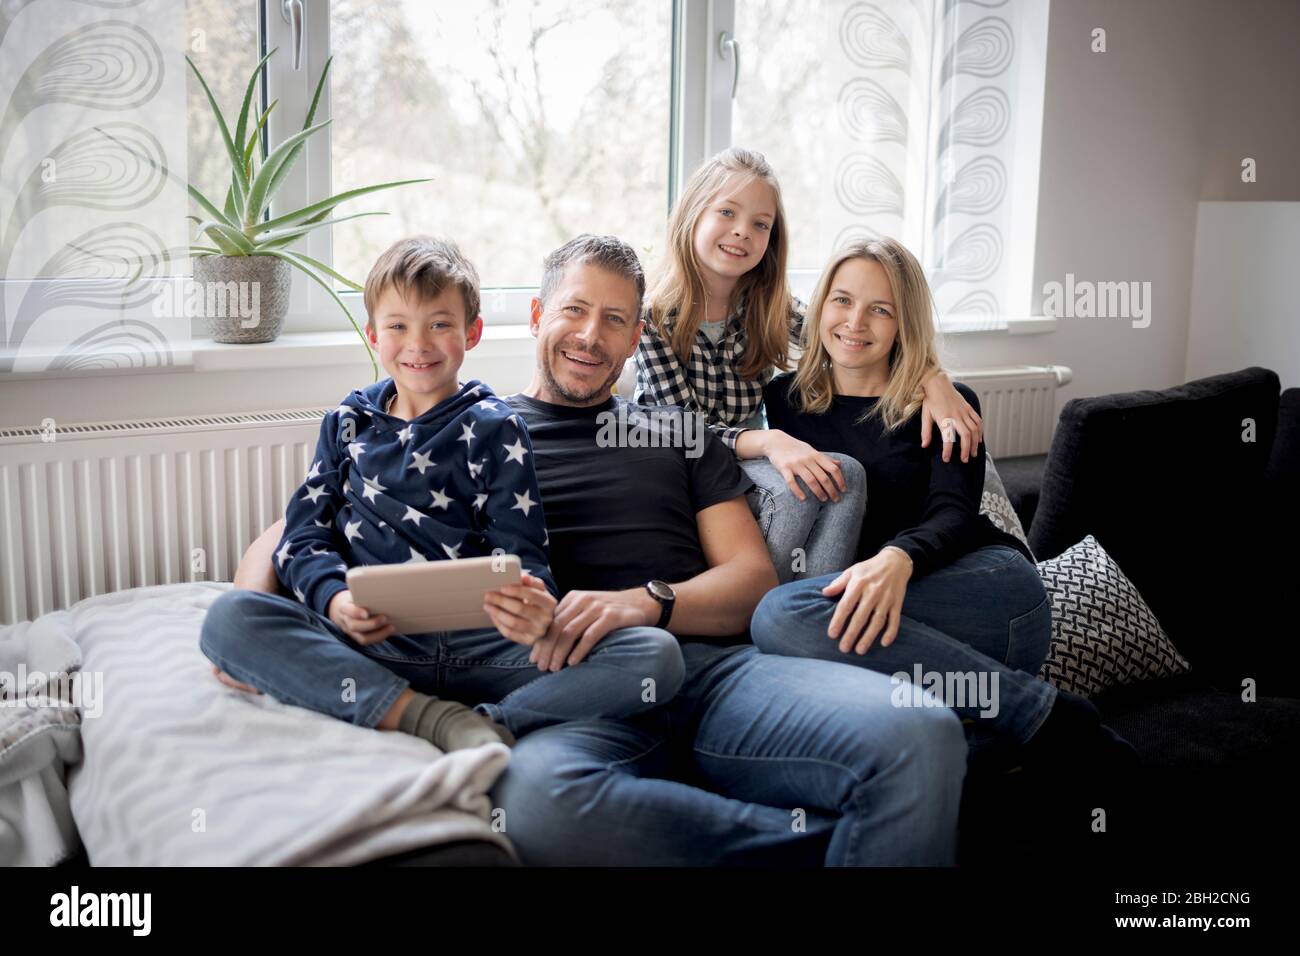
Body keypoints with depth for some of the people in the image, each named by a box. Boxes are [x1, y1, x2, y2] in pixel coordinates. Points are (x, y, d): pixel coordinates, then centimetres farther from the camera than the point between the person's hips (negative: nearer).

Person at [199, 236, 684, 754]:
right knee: (227, 616, -26)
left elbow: (518, 550, 3)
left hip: (479, 648, -1)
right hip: (370, 644, 2)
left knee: (656, 654, -22)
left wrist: (534, 610, -22)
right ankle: (436, 719, -30)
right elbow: (302, 533, 12)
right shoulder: (348, 422, 19)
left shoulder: (495, 428, 12)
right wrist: (335, 600, -12)